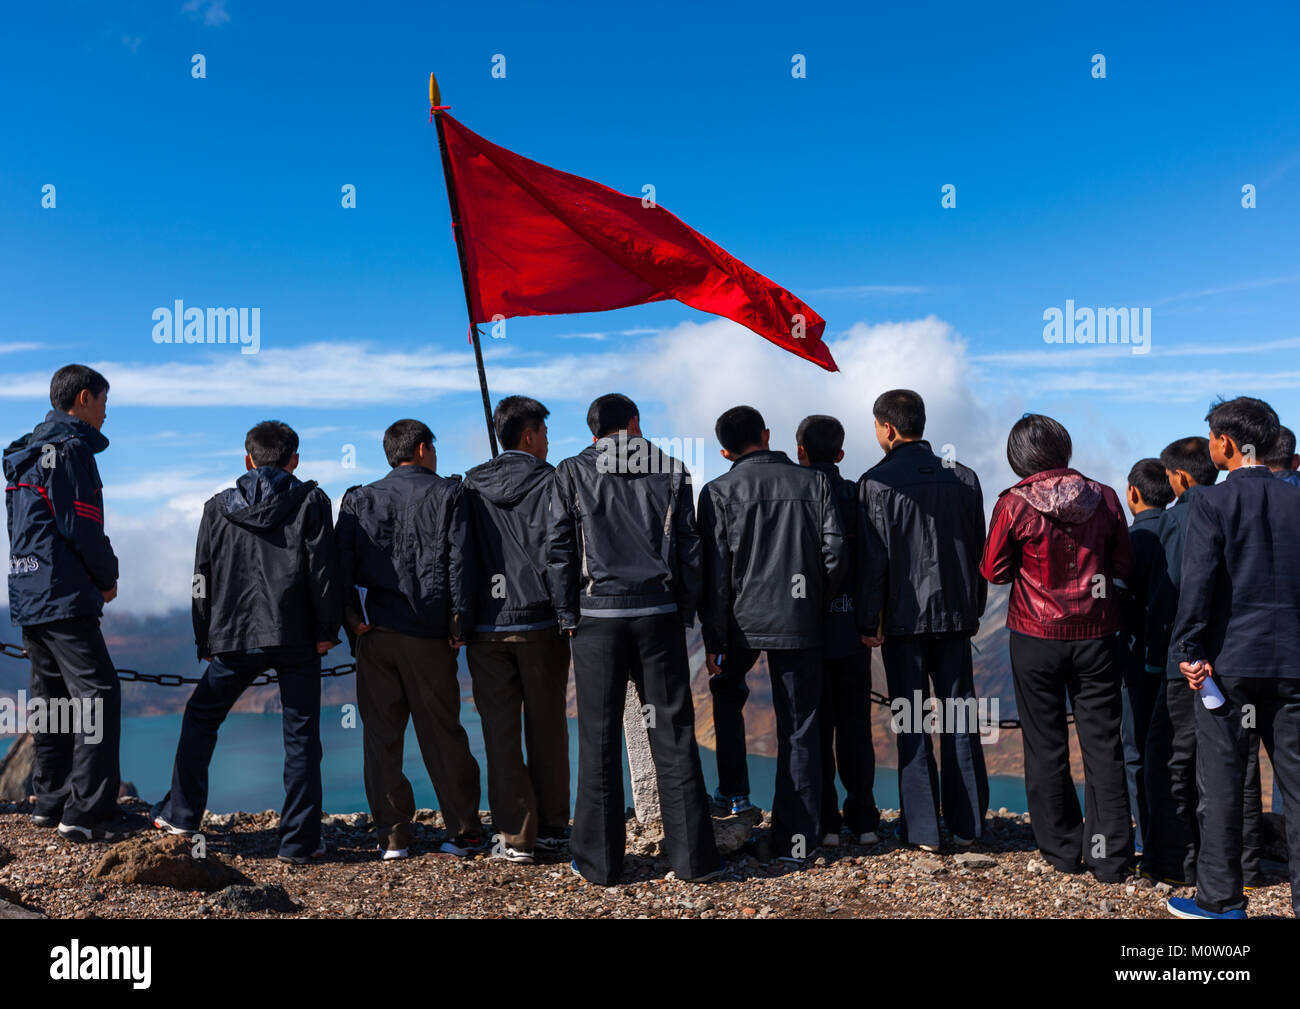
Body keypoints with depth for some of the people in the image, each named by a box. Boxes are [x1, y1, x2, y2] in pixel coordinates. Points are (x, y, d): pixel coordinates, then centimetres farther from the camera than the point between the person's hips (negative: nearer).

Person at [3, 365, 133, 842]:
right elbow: (82, 525, -17)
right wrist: (108, 576, -1)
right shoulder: (70, 448, -10)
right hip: (64, 596, -10)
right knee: (97, 694, -8)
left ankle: (49, 801, 22)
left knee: (51, 695, 15)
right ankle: (87, 811, -10)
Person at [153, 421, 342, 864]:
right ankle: (299, 840, 2)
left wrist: (204, 640, 18)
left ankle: (182, 813, 27)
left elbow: (203, 578, 12)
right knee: (300, 736, 3)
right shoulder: (311, 501, 2)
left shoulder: (218, 507, 10)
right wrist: (327, 629, -2)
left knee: (201, 716, 22)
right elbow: (322, 567, -6)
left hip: (235, 637, 2)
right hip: (296, 637, -2)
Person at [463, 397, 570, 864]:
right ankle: (552, 827, 18)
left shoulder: (471, 486, 7)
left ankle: (515, 835, 6)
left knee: (500, 732, 5)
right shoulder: (548, 481, -3)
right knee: (546, 728, 9)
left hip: (485, 624, 2)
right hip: (539, 620, -2)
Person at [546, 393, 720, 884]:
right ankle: (693, 857, 8)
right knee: (673, 735, 5)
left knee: (599, 738, 4)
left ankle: (598, 860, 10)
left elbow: (558, 551, 0)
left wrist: (568, 617, 4)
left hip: (598, 614, -1)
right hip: (658, 613, 1)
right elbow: (689, 550, 4)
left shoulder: (571, 474, 5)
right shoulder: (670, 471, 7)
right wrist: (685, 613, 10)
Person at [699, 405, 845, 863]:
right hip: (799, 623, 1)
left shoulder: (719, 492, -1)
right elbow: (835, 551, -3)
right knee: (799, 730, 7)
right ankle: (796, 839, 8)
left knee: (726, 690, 29)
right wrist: (817, 605, 11)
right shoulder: (813, 482, 5)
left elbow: (715, 571, -5)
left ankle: (733, 791, 22)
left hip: (742, 620, 0)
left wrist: (714, 642, -2)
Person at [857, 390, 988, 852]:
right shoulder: (963, 478, 6)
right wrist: (974, 608, 17)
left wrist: (868, 623, -4)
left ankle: (922, 827, 6)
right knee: (960, 717, 9)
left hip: (904, 617, -4)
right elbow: (979, 549, 10)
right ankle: (966, 824, 14)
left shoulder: (877, 482, -8)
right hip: (955, 613, 4)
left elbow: (872, 559, -10)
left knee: (911, 723, 3)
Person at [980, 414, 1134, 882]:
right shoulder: (1103, 498, -4)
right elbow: (1124, 565, 4)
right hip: (1095, 637, 2)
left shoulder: (1014, 504, -11)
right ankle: (1109, 856, 10)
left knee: (1046, 746, 10)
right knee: (1103, 745, 7)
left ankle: (1062, 848, 16)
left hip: (1036, 638, -2)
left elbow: (994, 570, -4)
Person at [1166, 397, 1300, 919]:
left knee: (1221, 781, 5)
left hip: (1228, 659, -4)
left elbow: (1198, 582, -14)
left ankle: (1220, 899, 12)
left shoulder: (1212, 503, -8)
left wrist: (1189, 651, -9)